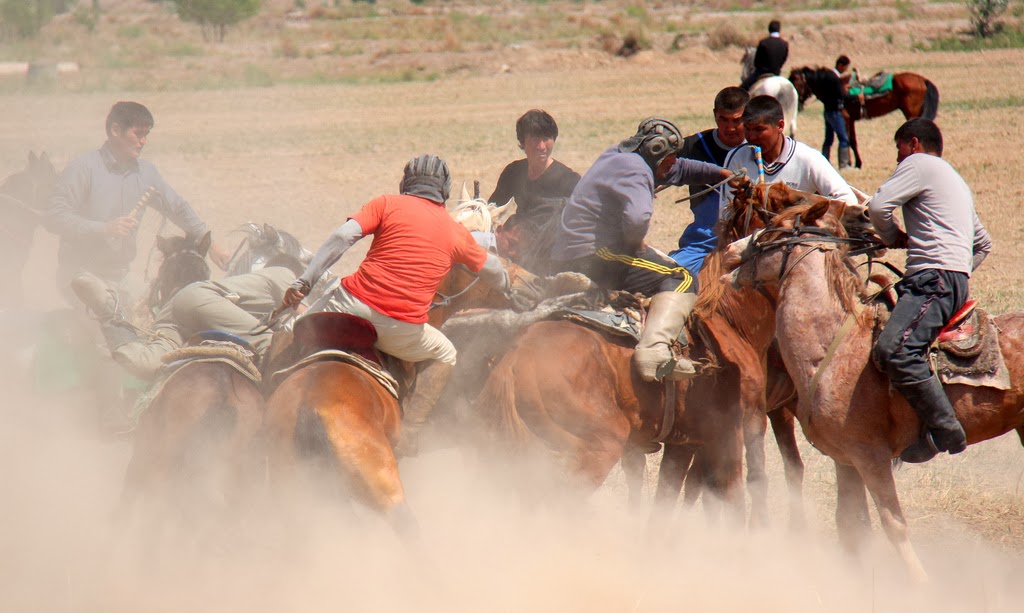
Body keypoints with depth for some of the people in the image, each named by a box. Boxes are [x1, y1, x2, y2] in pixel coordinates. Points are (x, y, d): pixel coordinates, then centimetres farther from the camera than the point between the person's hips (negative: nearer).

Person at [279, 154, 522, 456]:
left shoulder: (388, 204, 9)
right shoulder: (457, 232, 17)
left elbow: (343, 237, -5)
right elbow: (492, 270, 34)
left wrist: (304, 281, -8)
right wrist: (508, 290, 56)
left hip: (353, 304, -1)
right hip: (403, 329, 1)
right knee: (444, 356, 28)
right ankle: (409, 434, 18)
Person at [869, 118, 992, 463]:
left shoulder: (918, 164, 2)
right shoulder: (956, 182, 32)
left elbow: (878, 206, -9)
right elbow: (983, 243, 41)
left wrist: (892, 237, 9)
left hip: (936, 279, -11)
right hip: (956, 278, 11)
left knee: (893, 350, -28)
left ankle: (944, 431, -33)